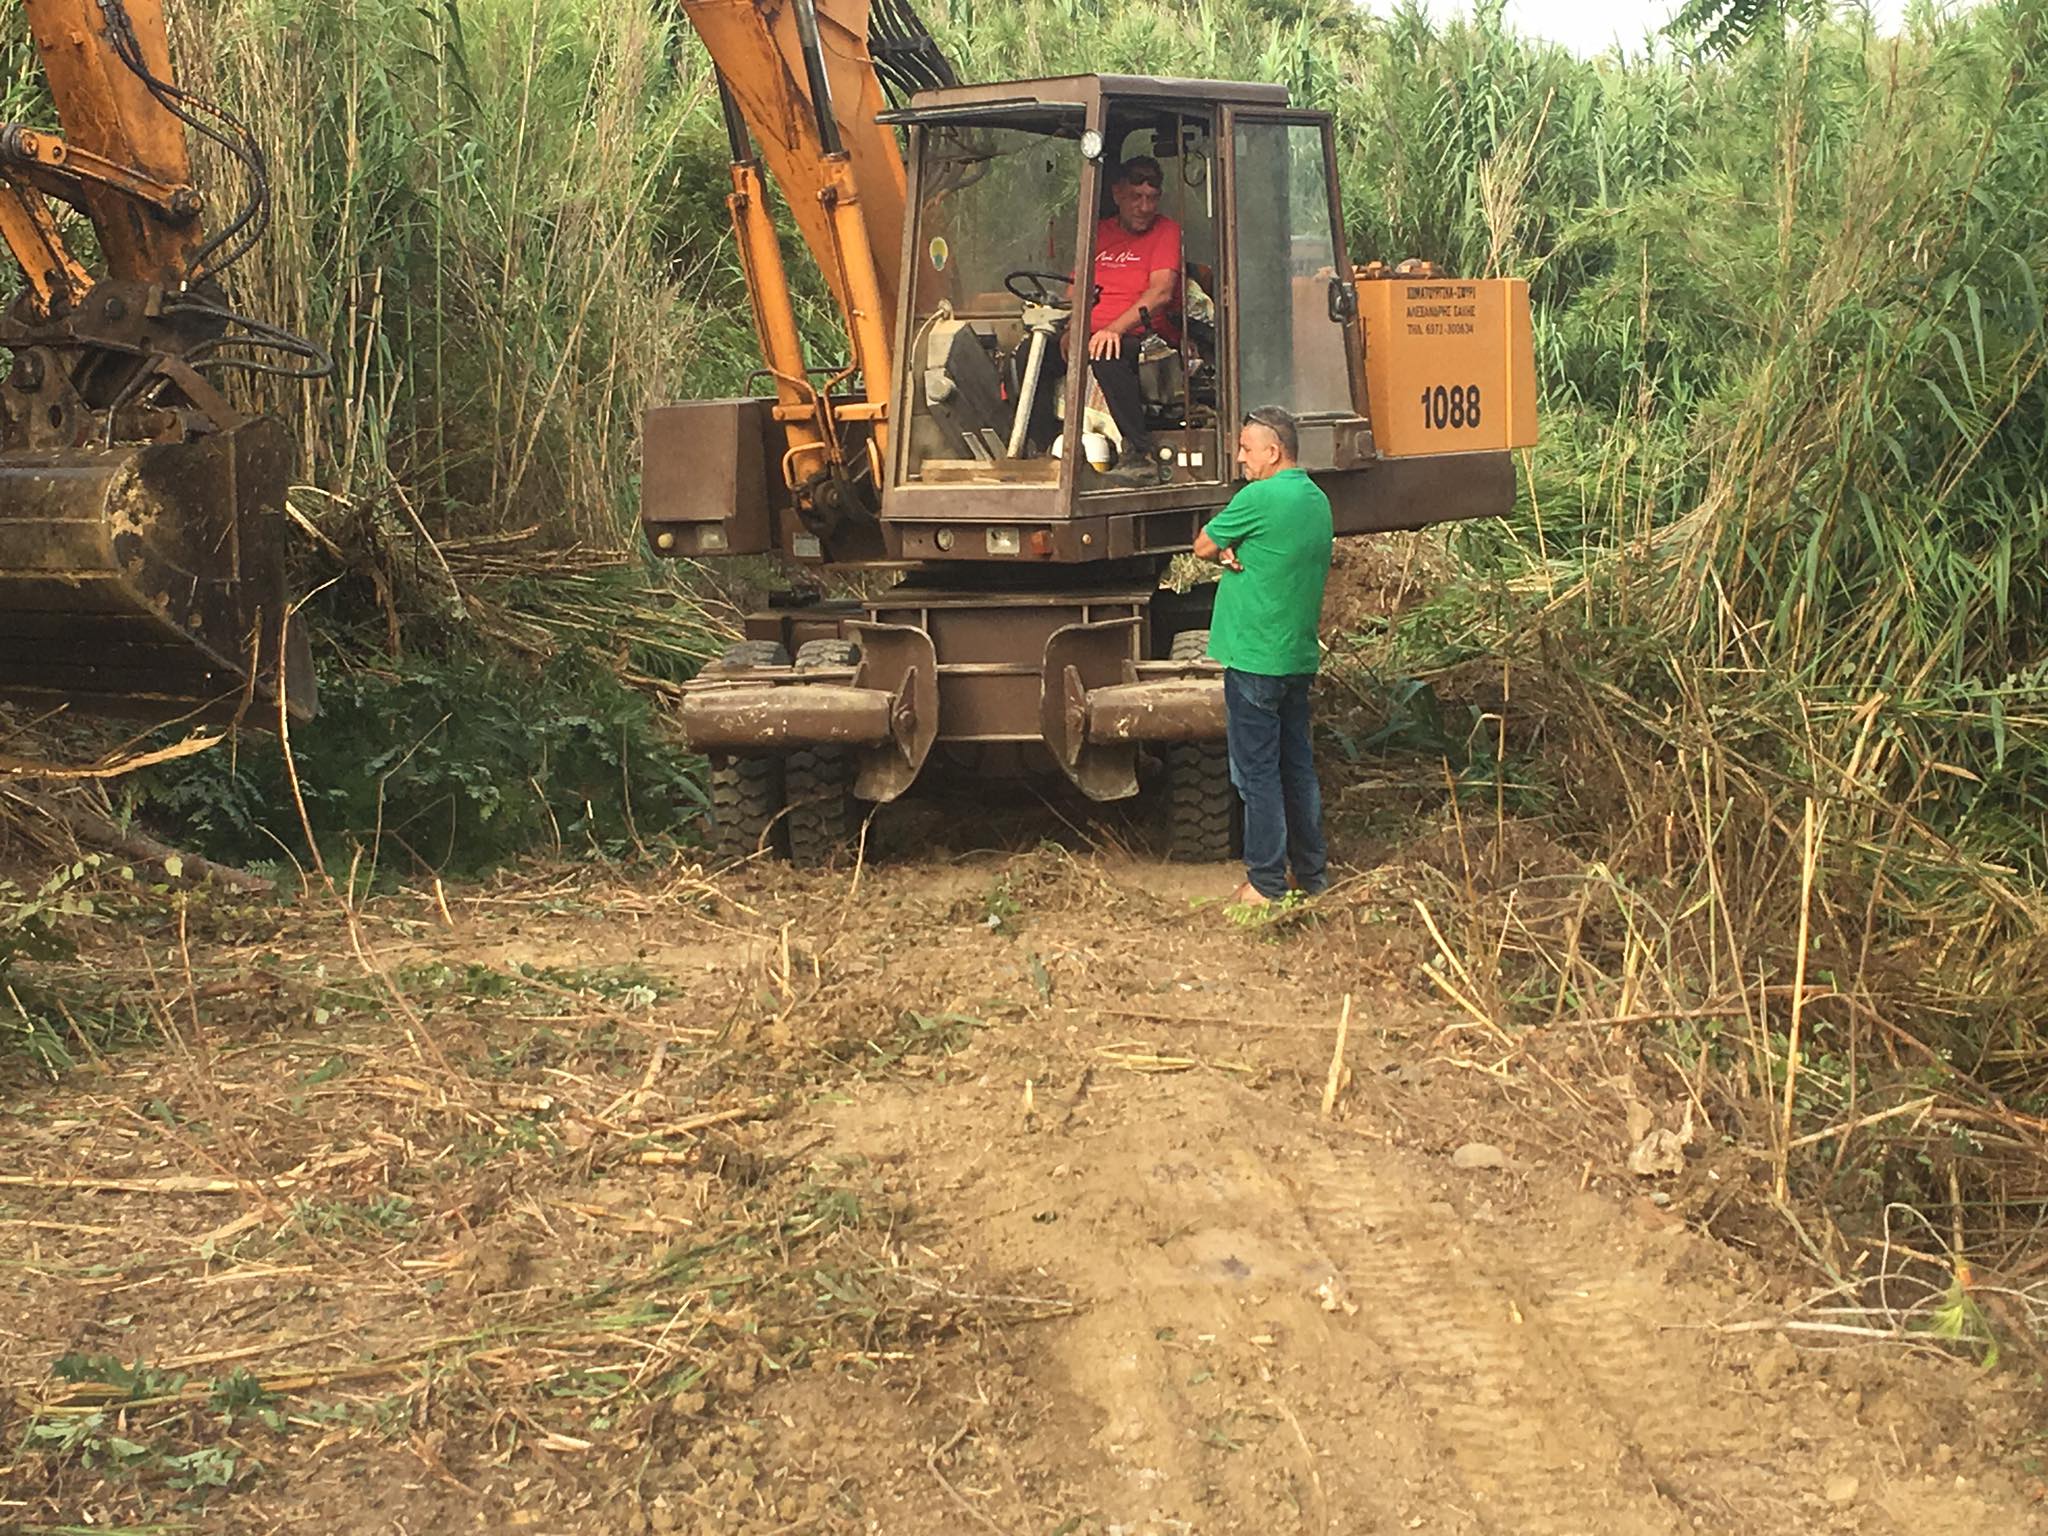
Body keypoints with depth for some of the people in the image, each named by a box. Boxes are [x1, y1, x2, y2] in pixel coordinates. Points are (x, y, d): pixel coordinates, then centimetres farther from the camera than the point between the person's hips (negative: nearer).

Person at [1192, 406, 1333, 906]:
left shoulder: (1259, 498, -16)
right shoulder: (1317, 500, 10)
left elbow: (1203, 546, -8)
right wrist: (1238, 554, -3)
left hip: (1254, 656, -8)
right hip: (1299, 655, 8)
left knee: (1257, 771, -1)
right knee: (1297, 766, 15)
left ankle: (1266, 882, 4)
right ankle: (1312, 874, 21)